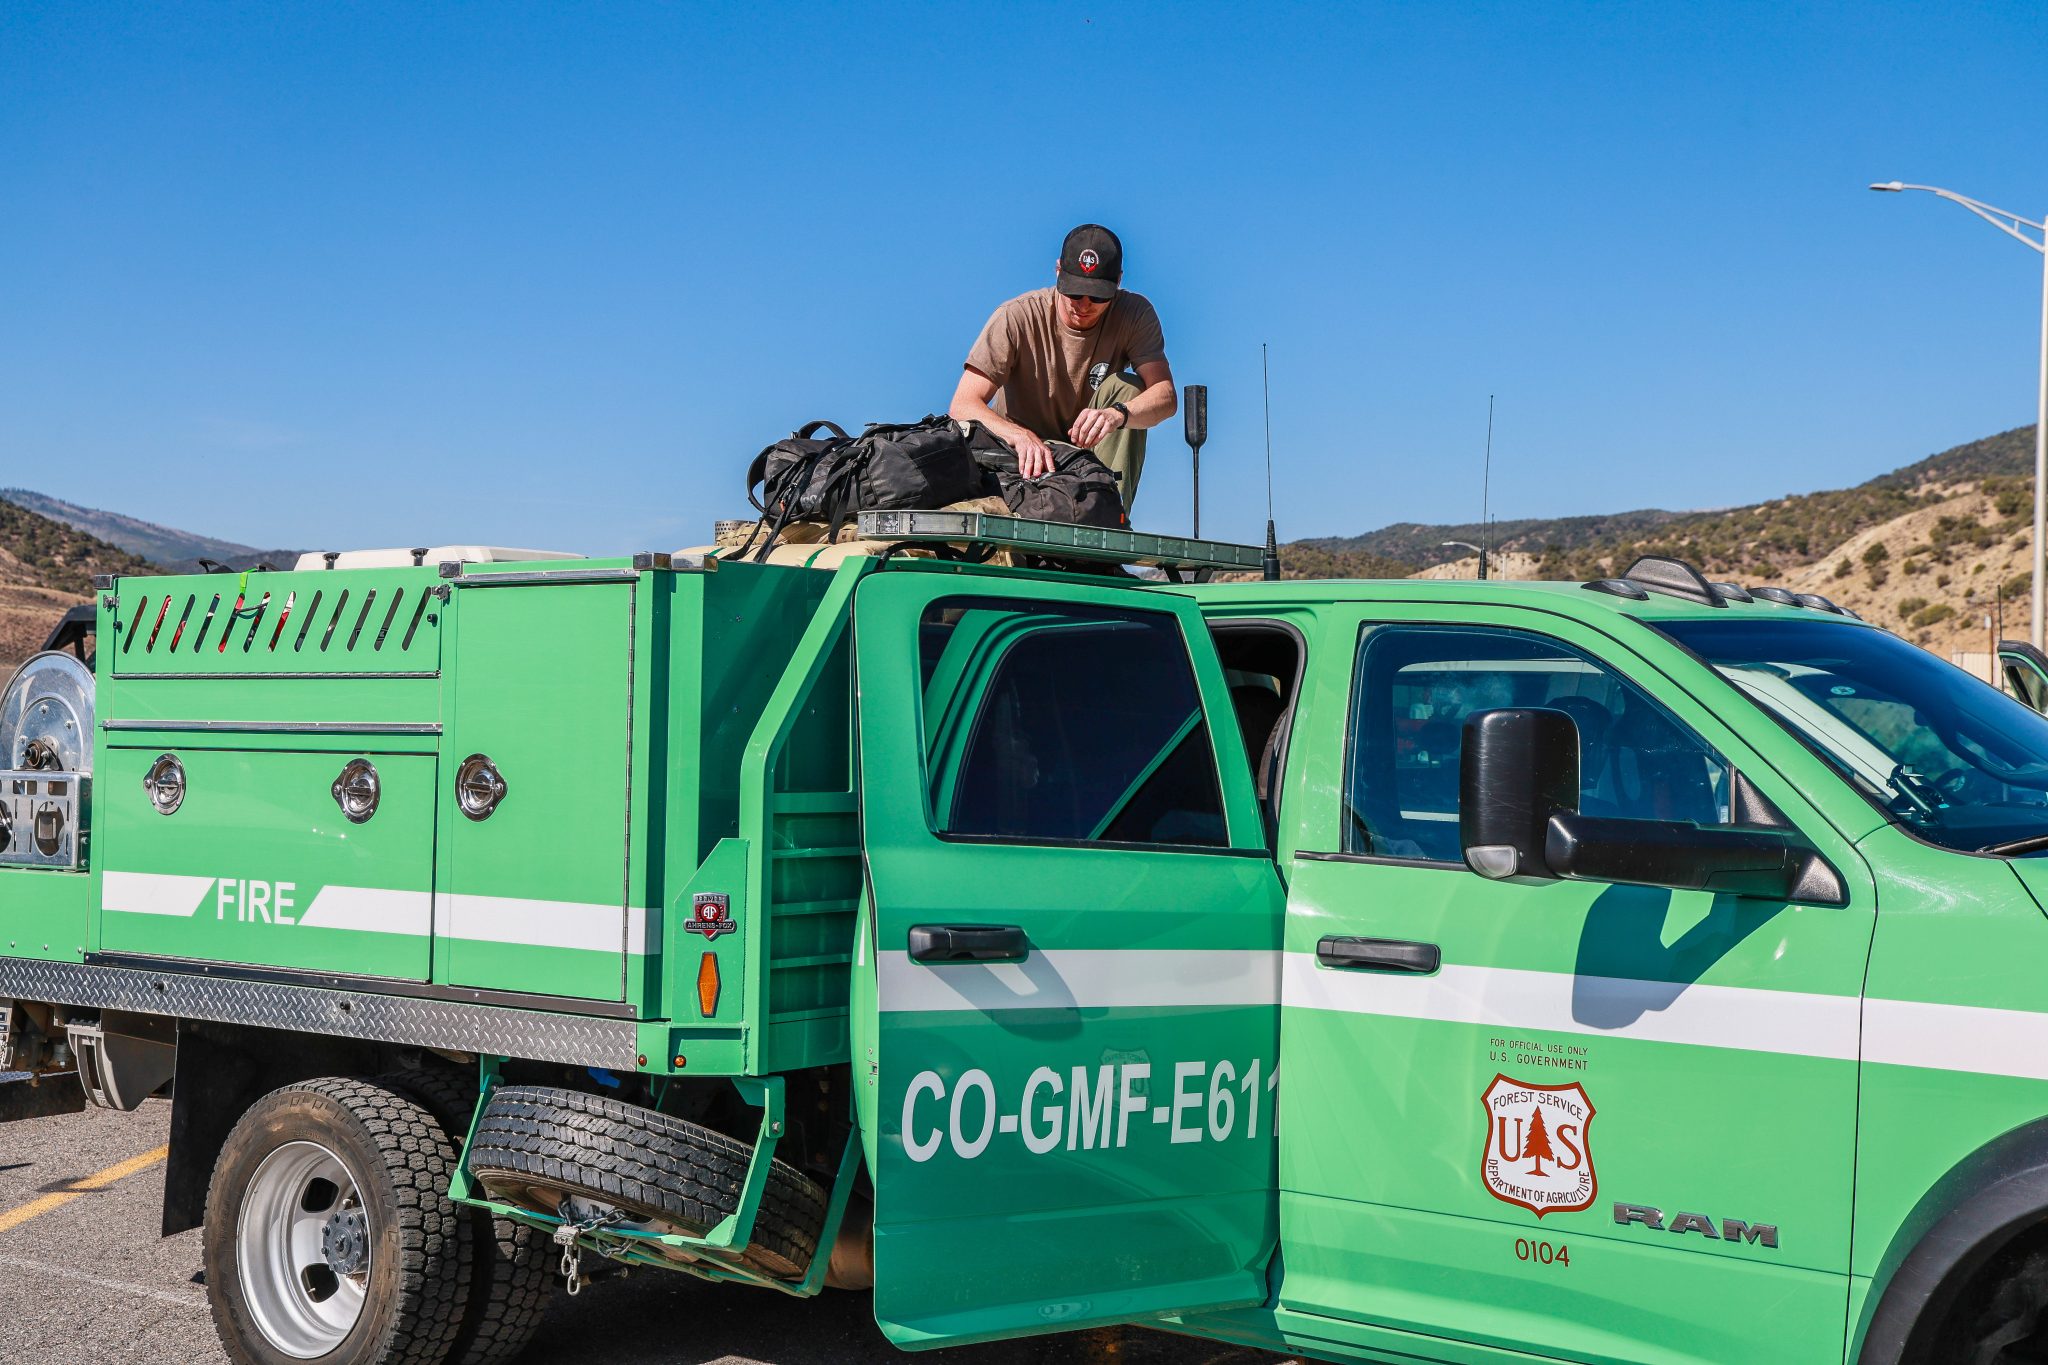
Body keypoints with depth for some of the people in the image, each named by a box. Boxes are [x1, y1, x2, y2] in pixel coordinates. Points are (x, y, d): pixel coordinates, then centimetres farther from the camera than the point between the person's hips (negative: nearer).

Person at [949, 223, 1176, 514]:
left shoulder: (1134, 314, -10)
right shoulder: (1016, 318, -17)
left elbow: (1165, 396, -22)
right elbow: (963, 405, -24)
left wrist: (1118, 414, -45)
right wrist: (1020, 436, -45)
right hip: (1025, 458, -3)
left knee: (1126, 388, -25)